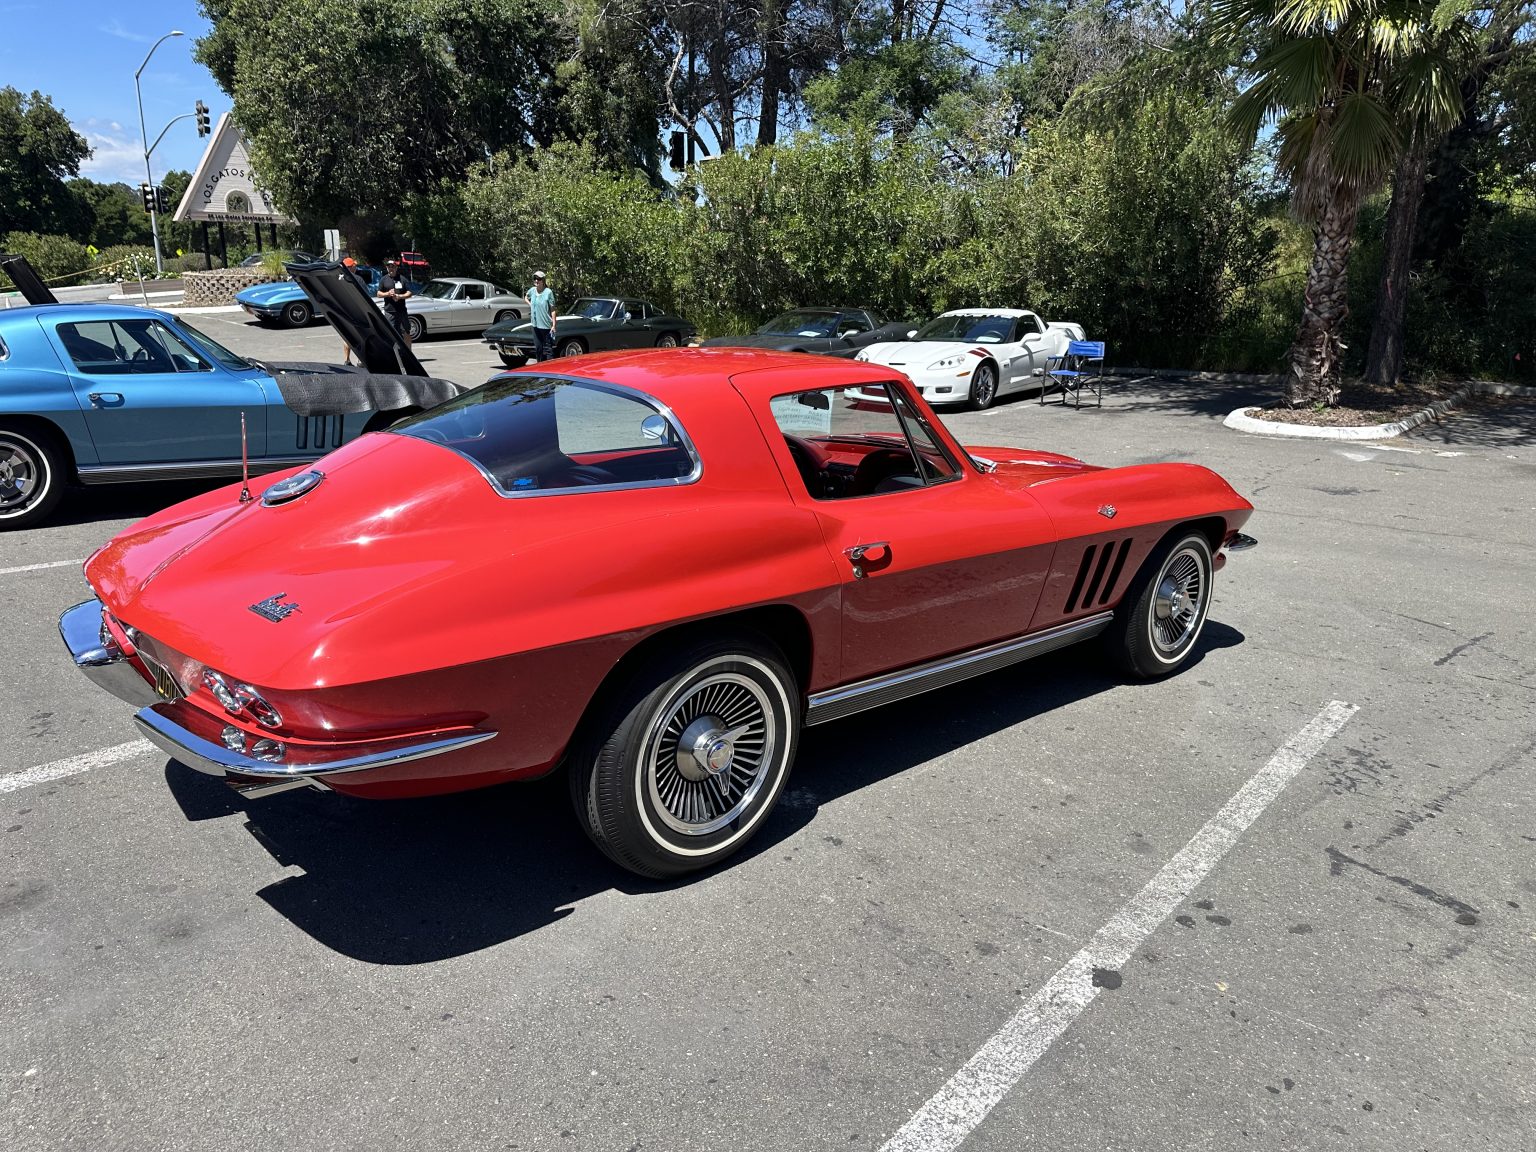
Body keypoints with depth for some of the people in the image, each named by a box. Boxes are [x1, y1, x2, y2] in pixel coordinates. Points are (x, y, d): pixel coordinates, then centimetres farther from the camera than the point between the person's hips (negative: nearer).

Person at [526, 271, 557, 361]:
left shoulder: (548, 292, -9)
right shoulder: (532, 290, 5)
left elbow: (553, 310, -8)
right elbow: (526, 298, 30)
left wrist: (554, 325, -12)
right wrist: (530, 305, 10)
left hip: (546, 326, -6)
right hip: (535, 324, 6)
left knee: (548, 348, -6)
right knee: (538, 348, 12)